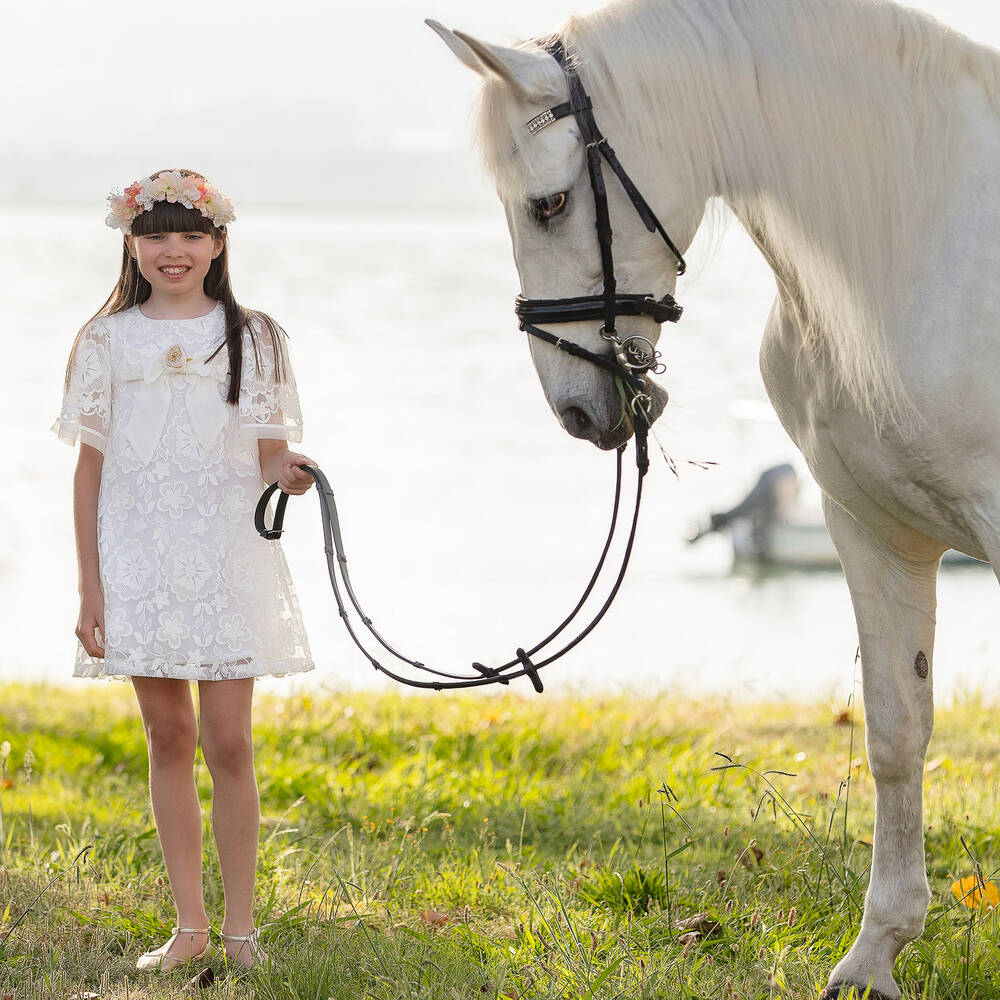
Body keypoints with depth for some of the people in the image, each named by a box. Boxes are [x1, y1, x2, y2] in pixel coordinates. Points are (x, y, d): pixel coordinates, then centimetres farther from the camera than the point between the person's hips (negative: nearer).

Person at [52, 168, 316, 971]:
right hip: (138, 560, 1)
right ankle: (189, 926, 13)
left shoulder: (252, 338, 4)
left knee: (228, 741, -5)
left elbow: (268, 453, 5)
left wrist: (289, 474, -21)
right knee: (167, 738, 6)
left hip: (226, 556, -1)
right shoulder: (108, 341, 5)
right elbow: (91, 466, 5)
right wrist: (90, 587, 0)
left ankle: (241, 928, 3)